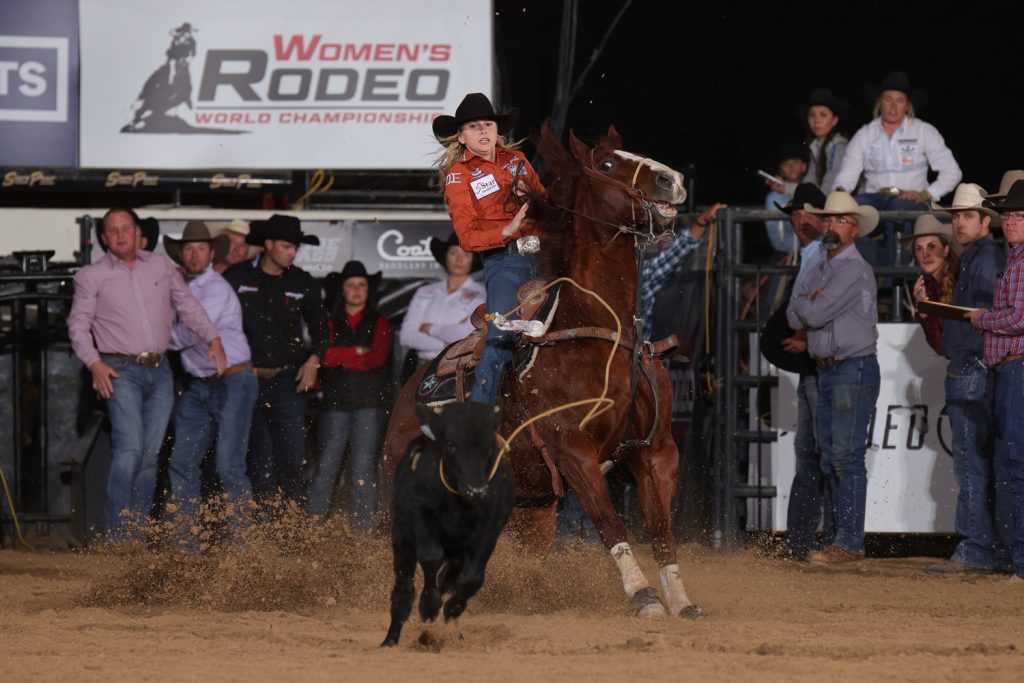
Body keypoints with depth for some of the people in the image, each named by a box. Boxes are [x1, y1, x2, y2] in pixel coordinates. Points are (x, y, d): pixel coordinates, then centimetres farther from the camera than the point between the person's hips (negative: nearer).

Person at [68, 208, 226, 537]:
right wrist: (94, 364, -11)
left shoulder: (161, 266, 13)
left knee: (149, 455, 1)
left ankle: (137, 533, 7)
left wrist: (213, 339, 6)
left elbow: (188, 305, 18)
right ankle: (117, 532, -19)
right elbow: (78, 325, 4)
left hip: (159, 371, 4)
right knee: (130, 446, -19)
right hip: (121, 371, -4)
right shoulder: (91, 276, 5)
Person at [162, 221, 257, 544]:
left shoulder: (217, 289, -12)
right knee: (181, 463, 1)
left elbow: (191, 334, -17)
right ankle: (186, 539, 5)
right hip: (198, 386, 7)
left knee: (229, 466, -11)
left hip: (232, 384, -7)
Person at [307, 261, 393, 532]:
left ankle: (362, 527, -1)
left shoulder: (379, 323, 11)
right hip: (336, 401, 1)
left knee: (363, 467, -5)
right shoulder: (331, 324, 14)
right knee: (327, 465, -5)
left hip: (369, 402, -1)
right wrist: (357, 353, -11)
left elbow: (377, 358, -5)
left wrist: (340, 357, -6)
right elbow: (324, 355, -1)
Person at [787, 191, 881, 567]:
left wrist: (806, 304, 2)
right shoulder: (818, 271, 16)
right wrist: (813, 304, -7)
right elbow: (795, 318, 9)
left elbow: (815, 314, -18)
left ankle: (850, 542, -13)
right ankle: (842, 538, 15)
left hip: (854, 370, -9)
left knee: (847, 456, -12)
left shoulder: (856, 271, -12)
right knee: (831, 459, 10)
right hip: (825, 372, 9)